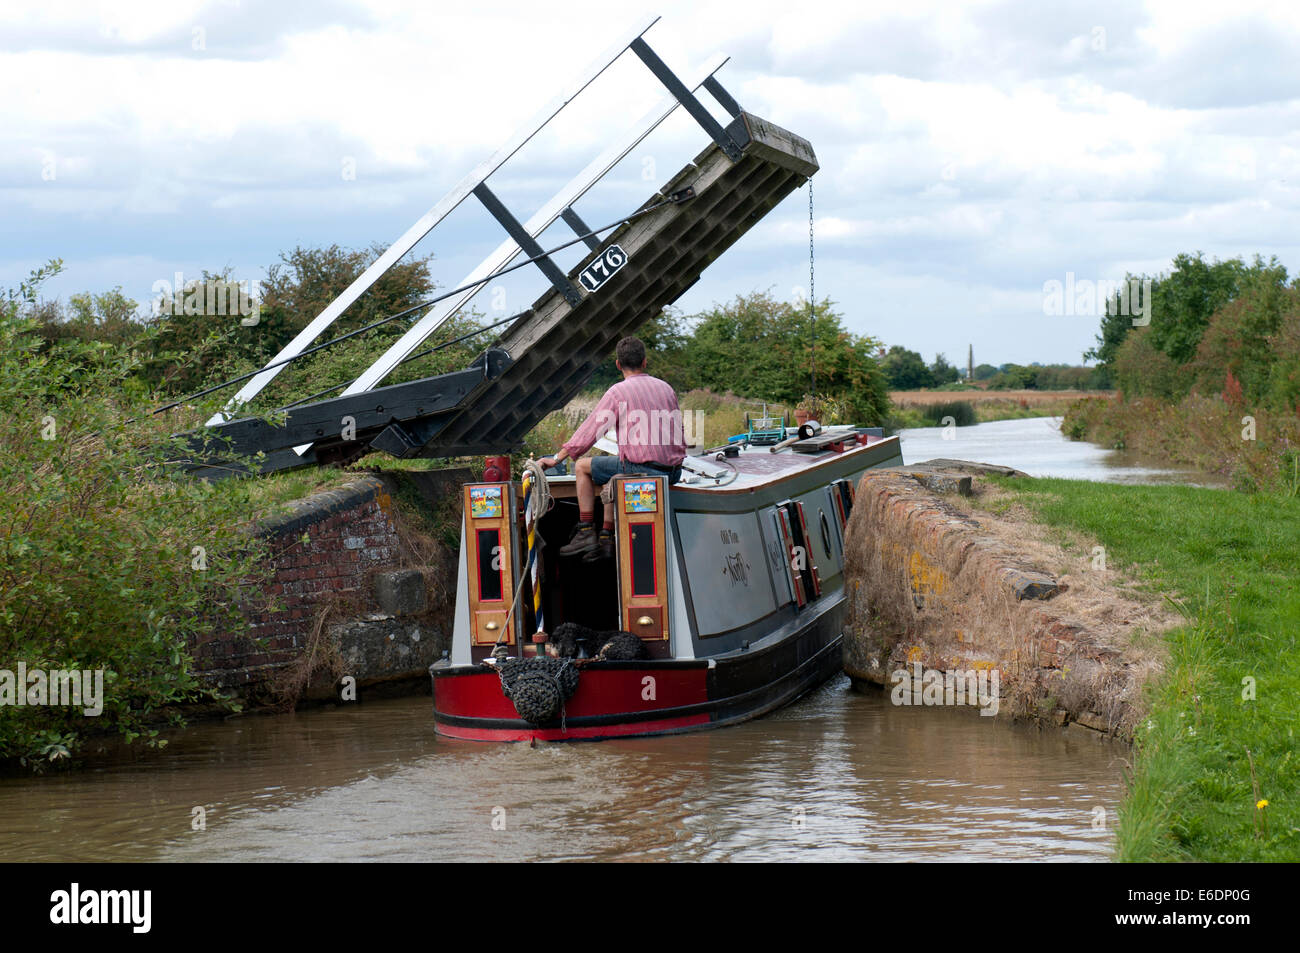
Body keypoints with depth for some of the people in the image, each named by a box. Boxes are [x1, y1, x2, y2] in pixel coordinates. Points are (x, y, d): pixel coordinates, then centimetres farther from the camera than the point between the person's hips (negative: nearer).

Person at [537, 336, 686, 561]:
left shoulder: (618, 392, -5)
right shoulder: (665, 388, 13)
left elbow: (589, 431, -4)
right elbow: (679, 436, 19)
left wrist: (557, 458, 5)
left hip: (639, 468, -7)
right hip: (673, 471, 7)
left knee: (583, 466, 15)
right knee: (612, 477, 31)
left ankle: (586, 532, 11)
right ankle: (606, 540, 24)